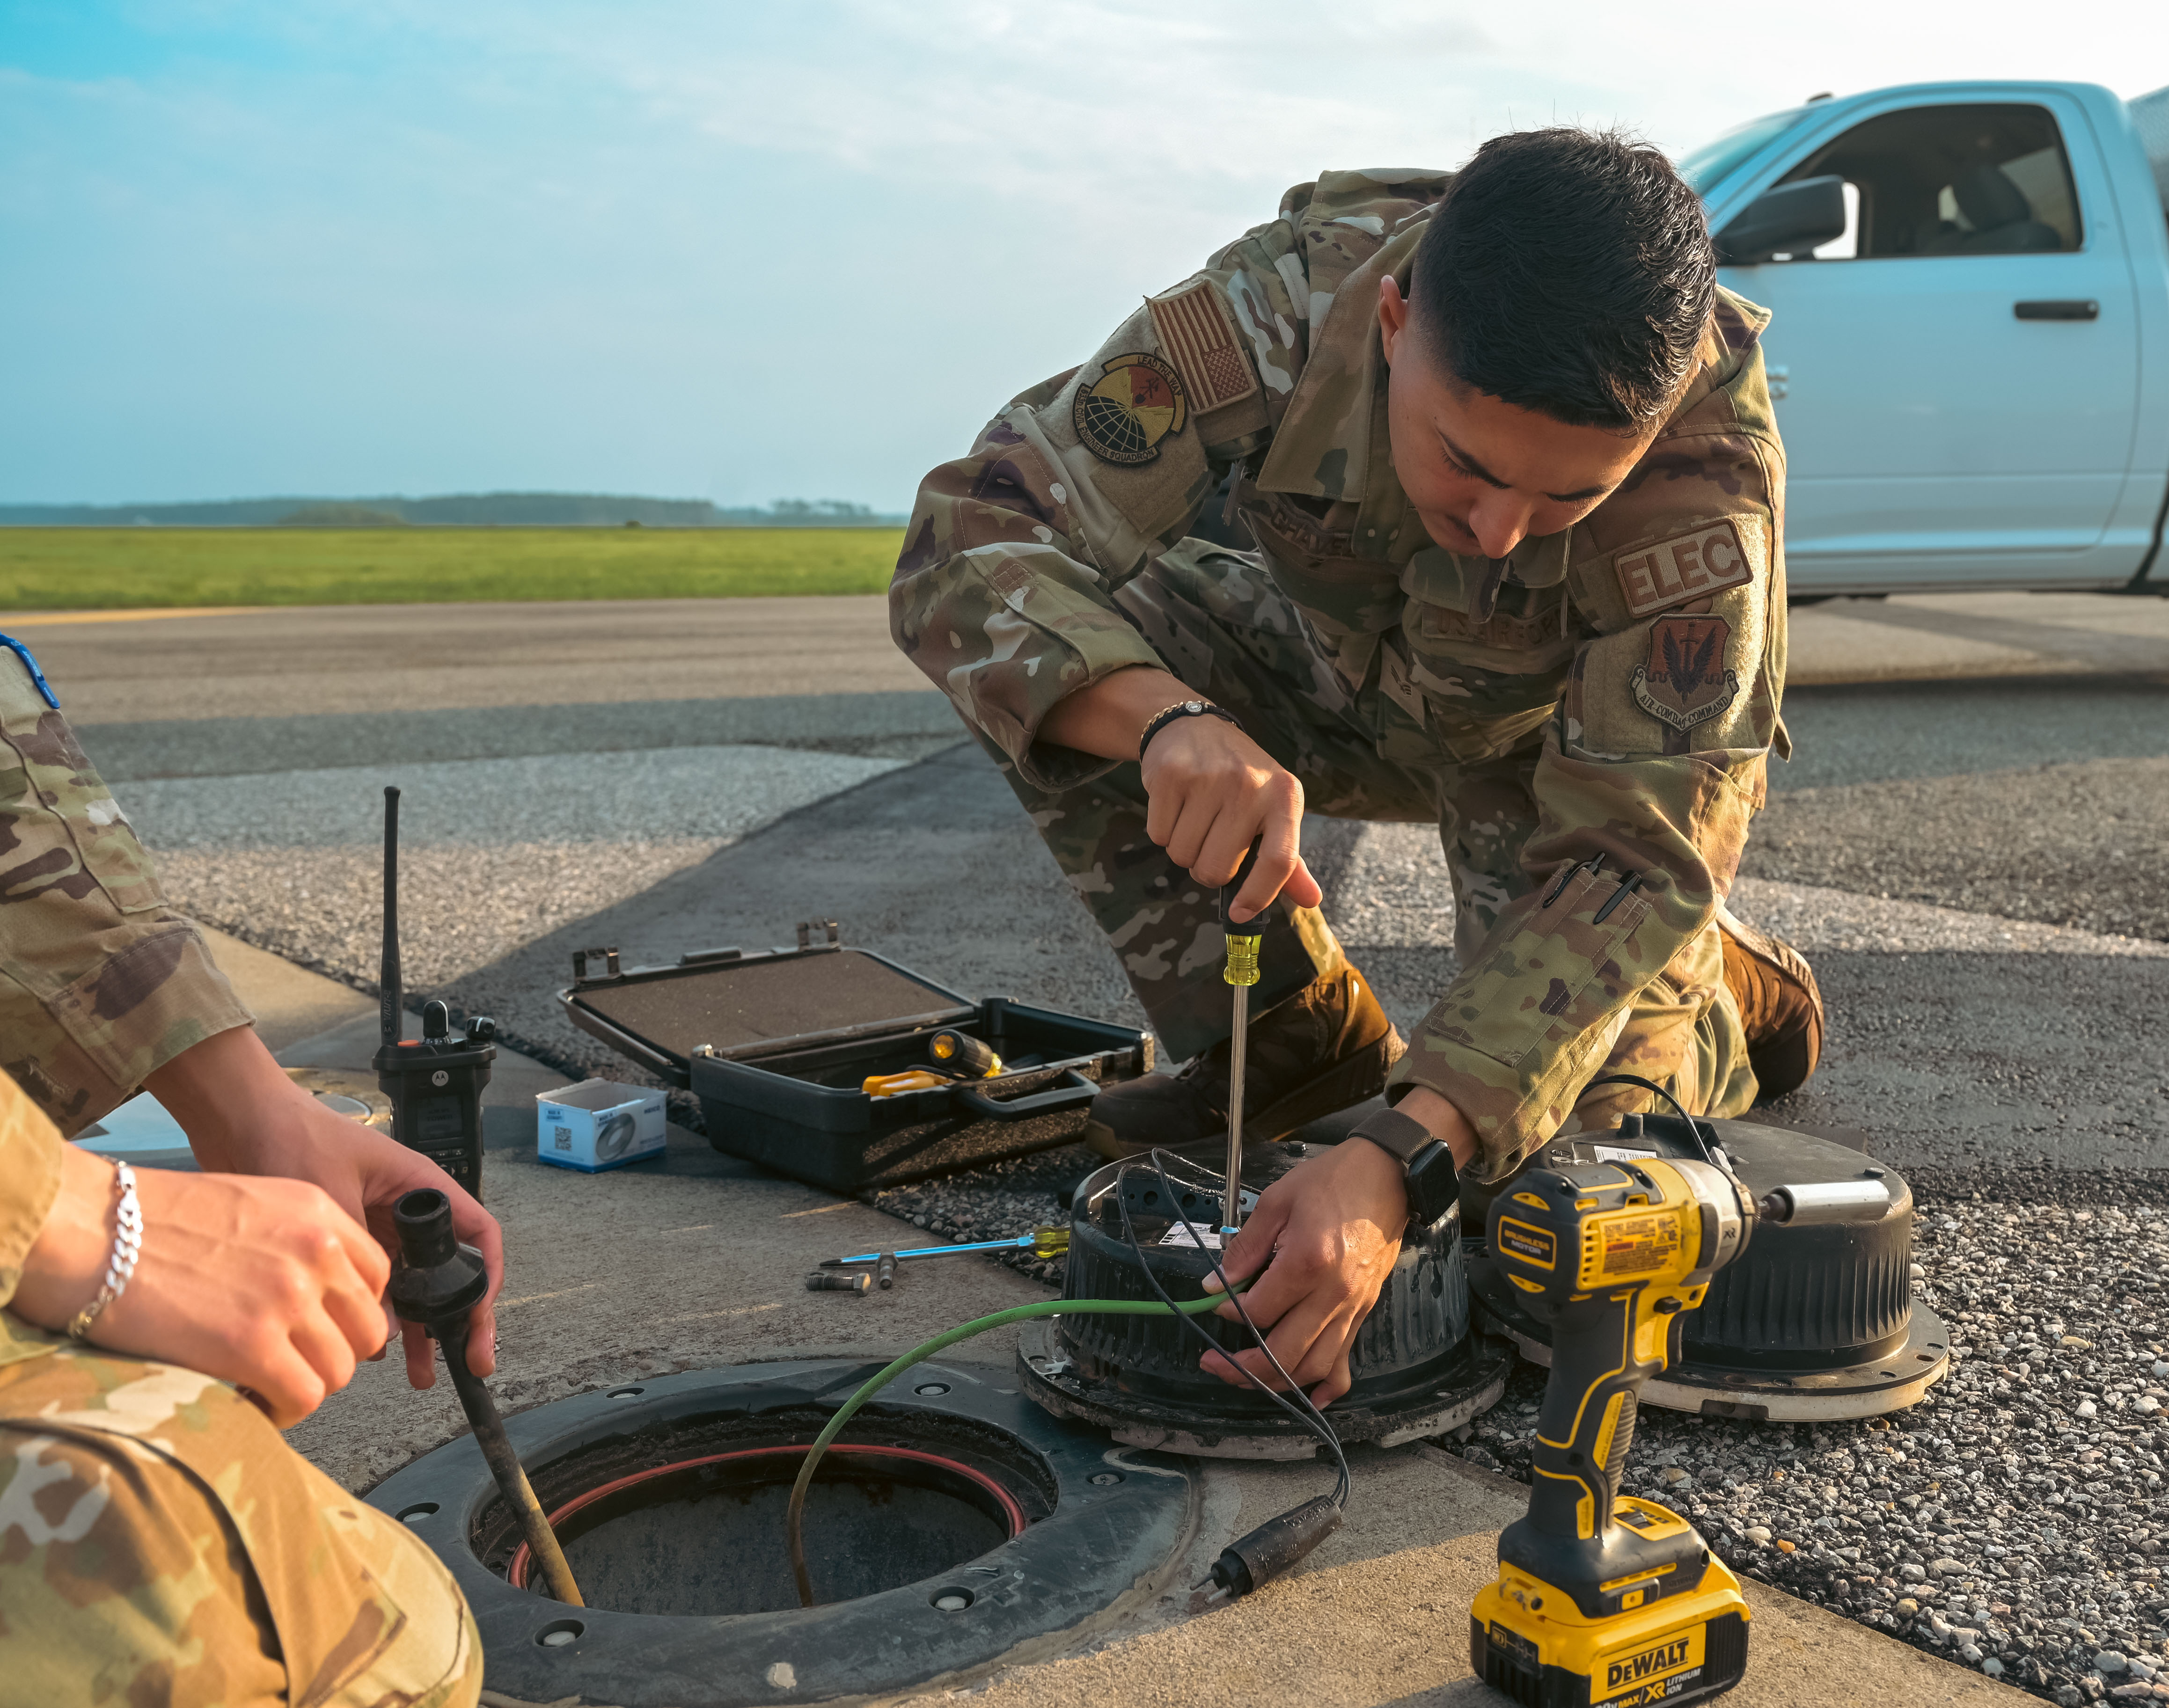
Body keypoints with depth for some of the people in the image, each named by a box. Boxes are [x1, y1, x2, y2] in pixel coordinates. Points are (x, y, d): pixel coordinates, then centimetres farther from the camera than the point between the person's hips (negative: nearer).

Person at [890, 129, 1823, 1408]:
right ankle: (1299, 1044, -7)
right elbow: (969, 542, -37)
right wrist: (1169, 721, -59)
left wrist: (1396, 1165, -53)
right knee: (1066, 655, -25)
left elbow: (1630, 859, -40)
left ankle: (1728, 995, 16)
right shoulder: (1284, 300, -35)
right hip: (1339, 673, 3)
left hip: (1577, 738, -2)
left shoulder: (1712, 472, -38)